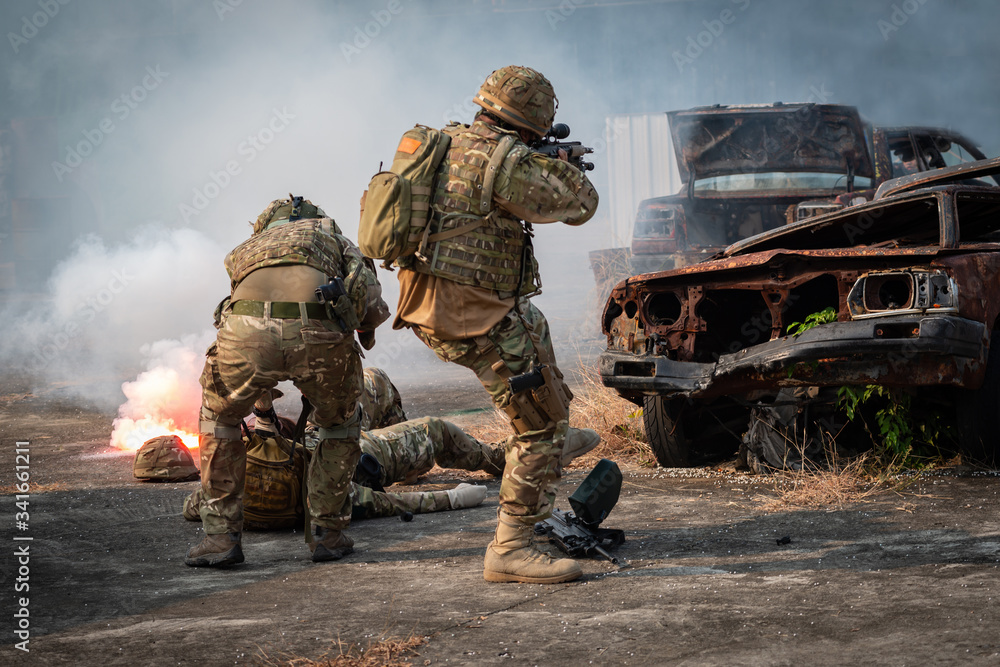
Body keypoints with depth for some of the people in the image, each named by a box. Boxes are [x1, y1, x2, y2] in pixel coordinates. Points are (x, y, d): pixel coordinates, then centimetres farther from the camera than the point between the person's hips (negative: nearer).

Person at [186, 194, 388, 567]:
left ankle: (222, 536, 24)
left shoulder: (243, 251, 42)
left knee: (218, 418, 31)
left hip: (248, 329, 1)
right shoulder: (332, 237, 36)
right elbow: (374, 308, 23)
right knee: (339, 424, 30)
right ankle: (328, 533, 28)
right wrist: (357, 323, 45)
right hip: (319, 333, -1)